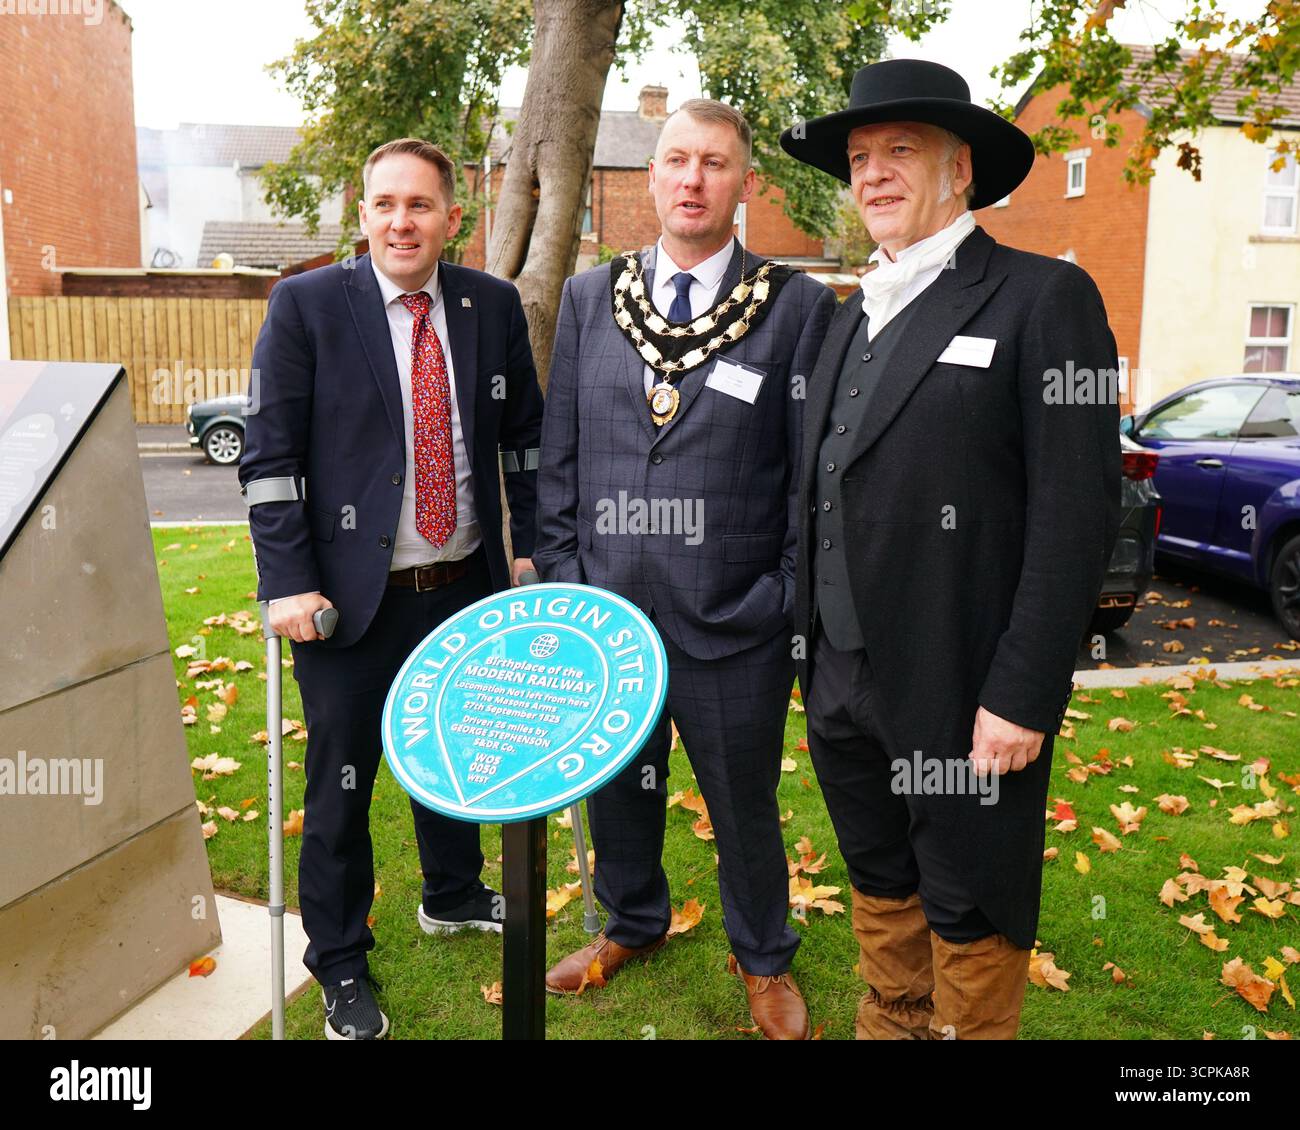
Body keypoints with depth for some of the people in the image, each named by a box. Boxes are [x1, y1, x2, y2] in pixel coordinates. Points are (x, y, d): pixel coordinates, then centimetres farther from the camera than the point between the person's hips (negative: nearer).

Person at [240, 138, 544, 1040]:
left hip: (467, 586, 4)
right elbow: (271, 455, -8)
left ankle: (453, 896, 46)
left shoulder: (493, 305, 4)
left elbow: (525, 434, 11)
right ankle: (341, 965, 29)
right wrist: (289, 583, -13)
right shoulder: (305, 305, -6)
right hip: (351, 595, -3)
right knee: (342, 782, 8)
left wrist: (534, 547, 6)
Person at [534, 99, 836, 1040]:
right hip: (606, 611, 3)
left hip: (735, 625, -3)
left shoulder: (799, 307, -4)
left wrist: (794, 605, -6)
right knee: (618, 788, 21)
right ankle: (633, 925, 50)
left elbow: (814, 472, -3)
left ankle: (764, 960, 43)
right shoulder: (588, 298, 6)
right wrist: (563, 580, 3)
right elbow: (558, 456, 7)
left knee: (744, 804, 15)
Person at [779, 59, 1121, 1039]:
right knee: (880, 885, 21)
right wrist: (816, 654, 11)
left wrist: (1022, 697, -18)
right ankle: (895, 1025, 41)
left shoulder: (1044, 299, -8)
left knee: (970, 914, 11)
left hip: (962, 692, -6)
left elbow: (1077, 512, -14)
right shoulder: (855, 318, 14)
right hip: (841, 682, 7)